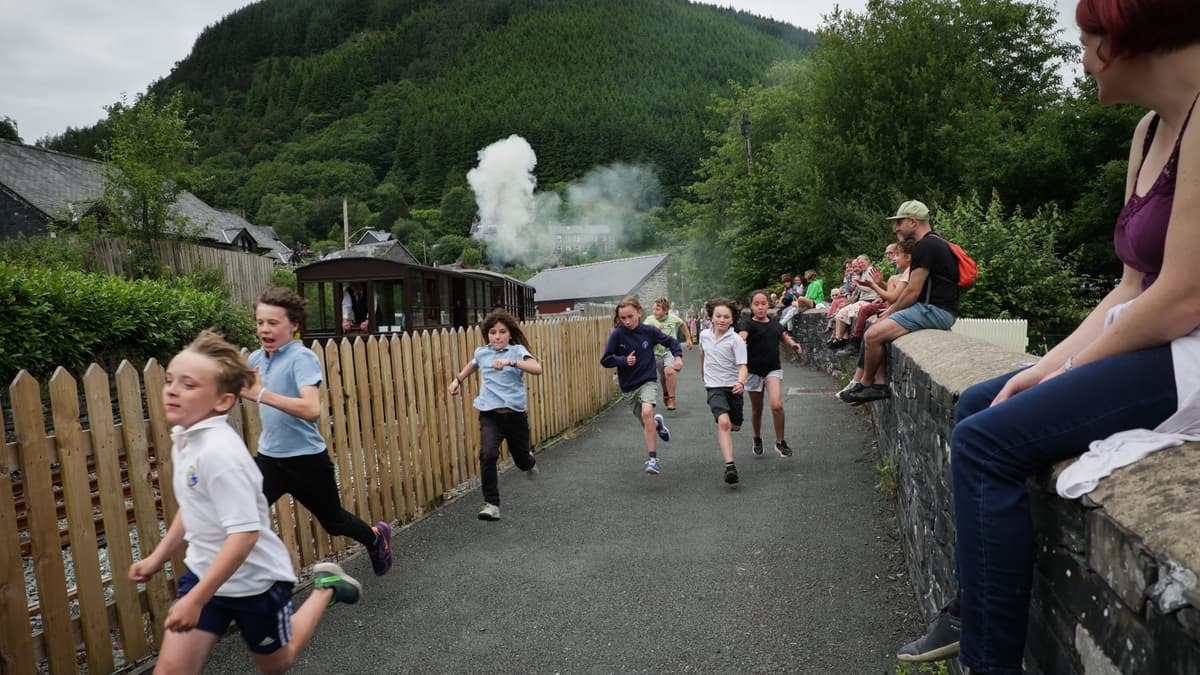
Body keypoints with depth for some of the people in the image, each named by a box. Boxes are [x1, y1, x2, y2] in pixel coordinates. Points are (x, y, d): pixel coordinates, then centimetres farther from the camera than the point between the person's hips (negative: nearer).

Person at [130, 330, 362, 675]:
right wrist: (157, 557, 18)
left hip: (254, 578, -7)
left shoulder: (218, 451, -30)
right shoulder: (184, 437, -2)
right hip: (204, 571, 7)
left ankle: (325, 588, 36)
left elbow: (245, 533, -31)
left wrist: (196, 599, -28)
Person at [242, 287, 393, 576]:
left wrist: (261, 394, -38)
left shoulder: (301, 358, -19)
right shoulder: (257, 358, 2)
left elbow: (312, 409, -33)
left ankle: (377, 537, 44)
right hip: (269, 457, 6)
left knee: (333, 522, 15)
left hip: (306, 458, -5)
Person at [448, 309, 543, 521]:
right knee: (488, 454, -23)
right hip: (490, 415, 1)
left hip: (515, 414, -1)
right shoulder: (482, 352, 6)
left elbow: (537, 369, -26)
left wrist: (511, 362, -36)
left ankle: (529, 462, 55)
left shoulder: (517, 350, -6)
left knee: (521, 459, 15)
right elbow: (472, 365, 33)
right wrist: (458, 379, 26)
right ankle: (491, 504, -12)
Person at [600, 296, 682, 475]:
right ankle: (657, 423, 51)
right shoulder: (617, 335, -11)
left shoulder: (649, 331, -8)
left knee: (647, 412, -30)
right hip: (628, 387, 2)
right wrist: (624, 360, -24)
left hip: (648, 381, -2)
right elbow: (605, 360, -9)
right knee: (647, 424, 13)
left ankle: (652, 459, -21)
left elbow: (671, 341, 8)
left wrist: (678, 356, -10)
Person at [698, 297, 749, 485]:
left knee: (735, 427, 13)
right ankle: (729, 466, -26)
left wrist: (741, 382, -38)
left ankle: (724, 436, 52)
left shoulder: (736, 340, -12)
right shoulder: (704, 334, 1)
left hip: (733, 387, 0)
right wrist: (703, 373, 34)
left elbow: (743, 366, -18)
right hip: (714, 387, 0)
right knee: (723, 422, -23)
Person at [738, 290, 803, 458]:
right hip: (753, 371, -2)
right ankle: (757, 440, 38)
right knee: (757, 410, 13)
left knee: (776, 405, -18)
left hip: (773, 369, 2)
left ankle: (780, 442, 0)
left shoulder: (775, 323, 6)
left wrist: (793, 344, 2)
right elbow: (742, 336, -30)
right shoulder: (748, 323, -9)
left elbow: (785, 337, 23)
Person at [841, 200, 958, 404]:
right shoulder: (934, 243, 20)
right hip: (932, 309, 11)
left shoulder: (926, 246, -14)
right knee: (876, 329, 10)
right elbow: (914, 289, 21)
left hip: (933, 311, -11)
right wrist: (893, 308, 12)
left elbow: (913, 291, -16)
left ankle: (866, 384, 4)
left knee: (872, 335, -15)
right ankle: (879, 384, 3)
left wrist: (891, 311, -3)